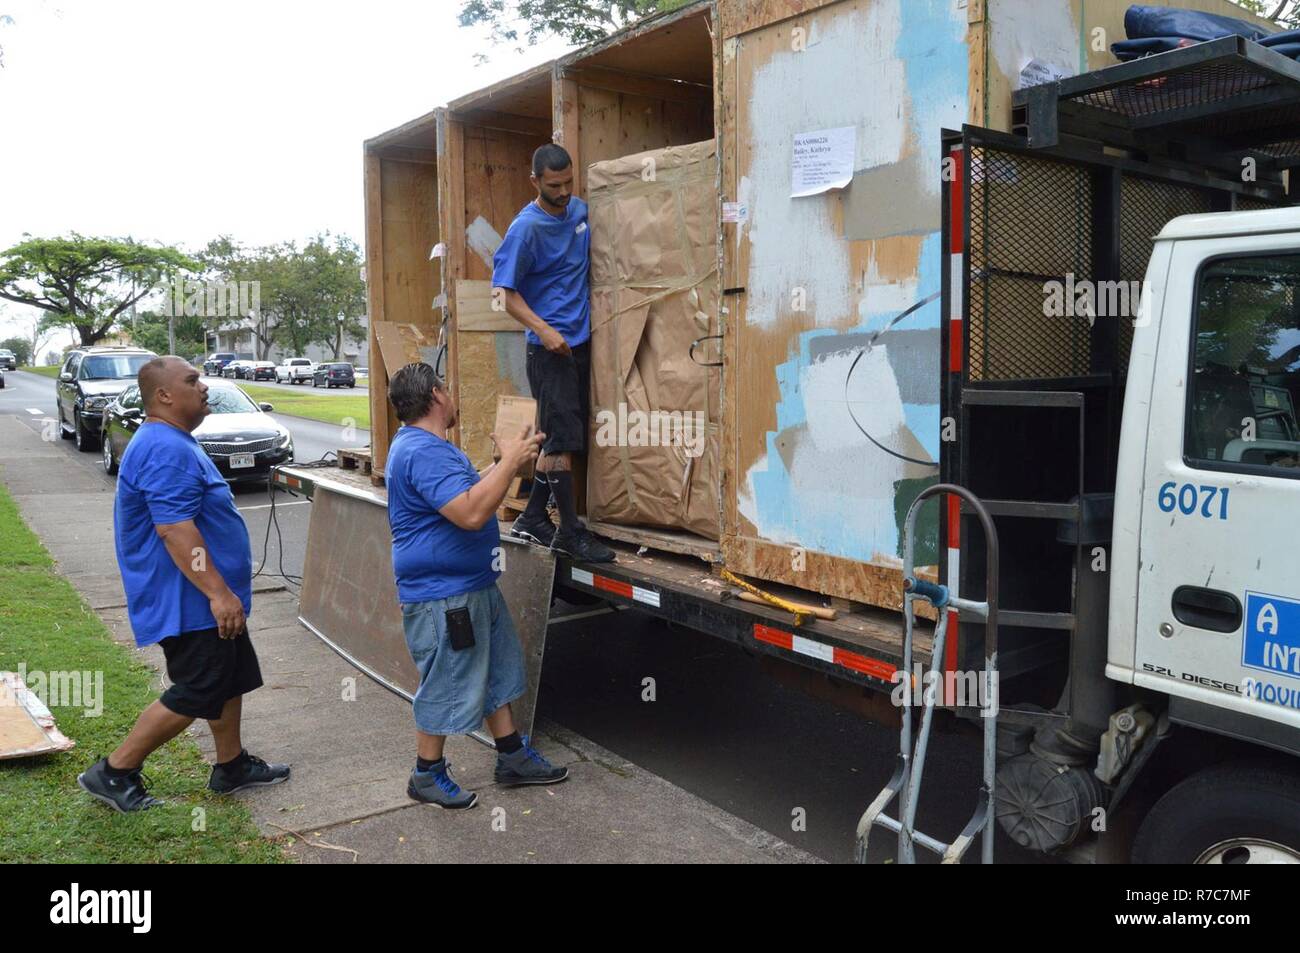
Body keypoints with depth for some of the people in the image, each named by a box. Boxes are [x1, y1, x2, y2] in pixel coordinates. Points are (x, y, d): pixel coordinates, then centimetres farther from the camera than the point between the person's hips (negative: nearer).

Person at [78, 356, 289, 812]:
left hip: (204, 601, 11)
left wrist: (223, 592, 27)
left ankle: (232, 766, 30)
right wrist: (219, 593, -29)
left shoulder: (175, 443, 14)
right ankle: (114, 772, 11)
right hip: (188, 603, -11)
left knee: (230, 679, 17)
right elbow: (175, 531, -29)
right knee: (194, 695, -2)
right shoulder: (166, 451, -22)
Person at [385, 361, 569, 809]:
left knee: (497, 671, 18)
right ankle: (427, 776, 21)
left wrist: (509, 460, 12)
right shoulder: (422, 452, -25)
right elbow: (471, 512, -33)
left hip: (474, 586, 11)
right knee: (446, 686, 3)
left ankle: (512, 758, 31)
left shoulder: (431, 446, 12)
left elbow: (467, 490, 21)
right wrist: (511, 461, -25)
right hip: (442, 595, -11)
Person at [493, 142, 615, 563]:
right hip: (550, 348, -7)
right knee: (562, 439, -7)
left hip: (581, 340, 7)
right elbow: (509, 293, -13)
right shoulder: (525, 228, -12)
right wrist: (543, 330, -25)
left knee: (559, 437, 11)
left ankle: (533, 519, 21)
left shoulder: (580, 209, 9)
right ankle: (570, 531, 0)